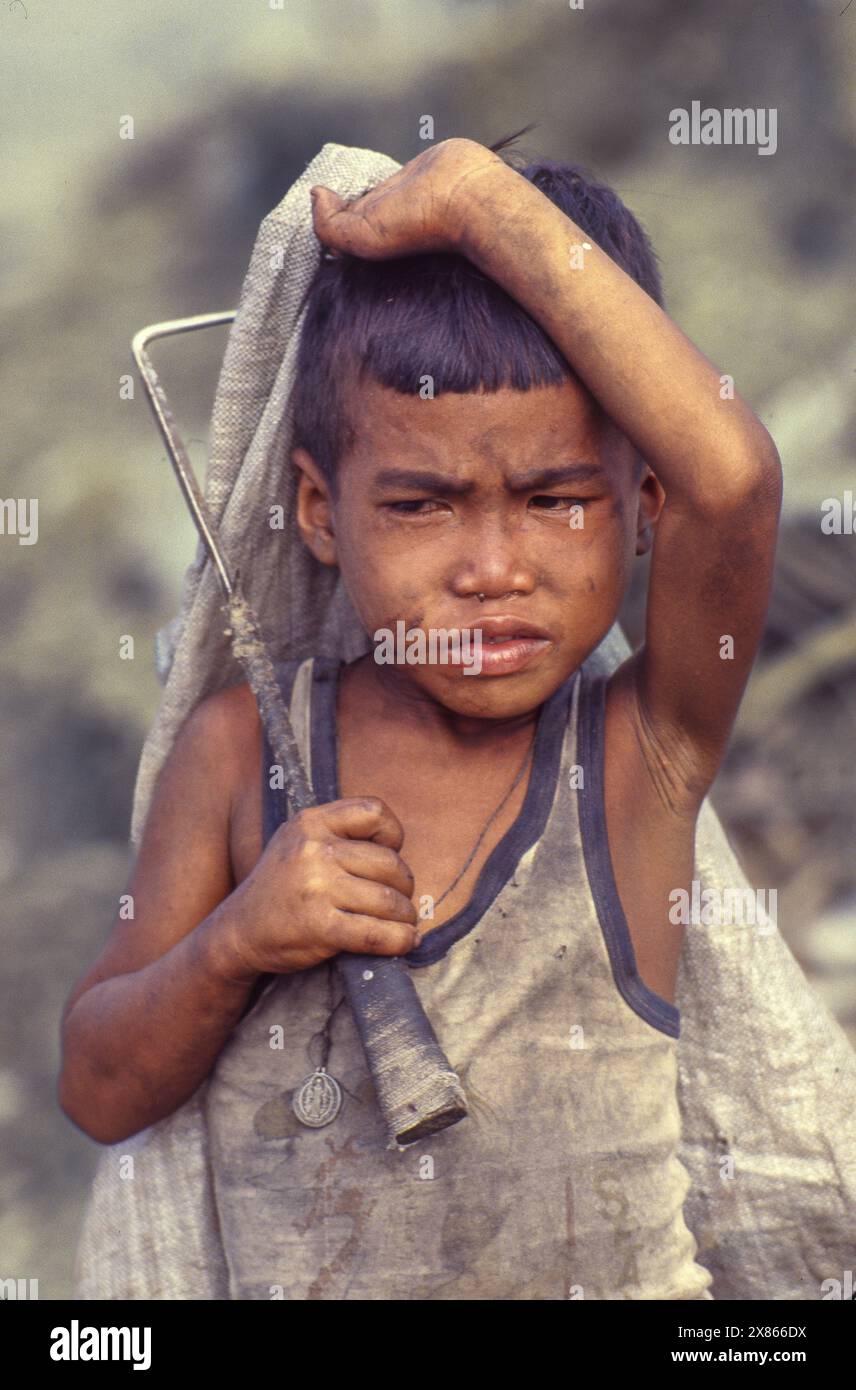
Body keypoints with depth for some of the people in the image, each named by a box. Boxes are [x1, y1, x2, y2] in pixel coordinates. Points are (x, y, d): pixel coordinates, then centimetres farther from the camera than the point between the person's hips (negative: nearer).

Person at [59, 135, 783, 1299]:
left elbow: (733, 475, -25)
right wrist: (234, 945, -14)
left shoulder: (643, 752, -7)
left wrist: (483, 197, -21)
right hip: (279, 1277, 2)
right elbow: (101, 1095, 4)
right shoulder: (243, 751, -1)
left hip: (618, 1274, -2)